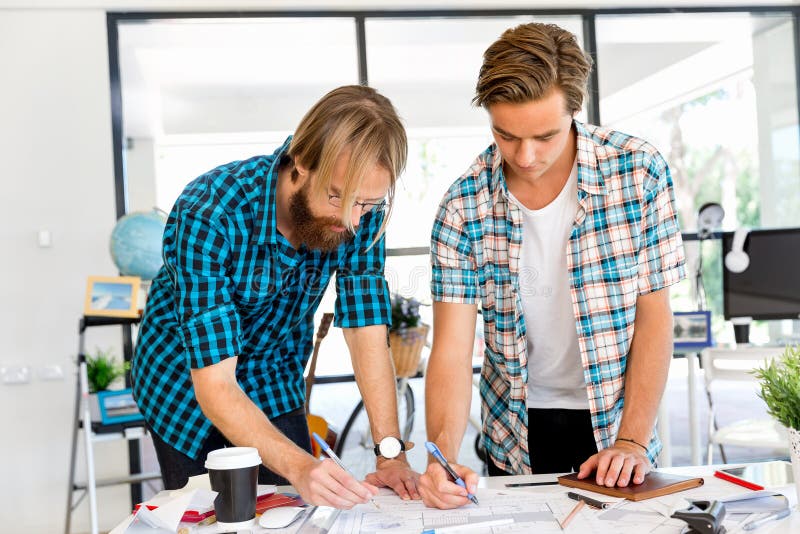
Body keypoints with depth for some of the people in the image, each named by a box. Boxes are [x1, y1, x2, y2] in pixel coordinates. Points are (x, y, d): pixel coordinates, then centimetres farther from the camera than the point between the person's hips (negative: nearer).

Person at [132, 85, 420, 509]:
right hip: (188, 378, -3)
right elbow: (215, 385, -37)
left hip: (276, 377, 3)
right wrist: (299, 467, -50)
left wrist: (390, 455, -25)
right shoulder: (209, 216, -36)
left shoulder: (360, 211, -23)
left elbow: (366, 331, -18)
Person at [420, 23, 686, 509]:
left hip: (613, 417, 0)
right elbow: (452, 349, -16)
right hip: (517, 434, 1)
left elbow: (654, 316, -10)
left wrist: (633, 441, -15)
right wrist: (443, 456, -31)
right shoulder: (464, 207, -14)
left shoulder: (640, 172, -15)